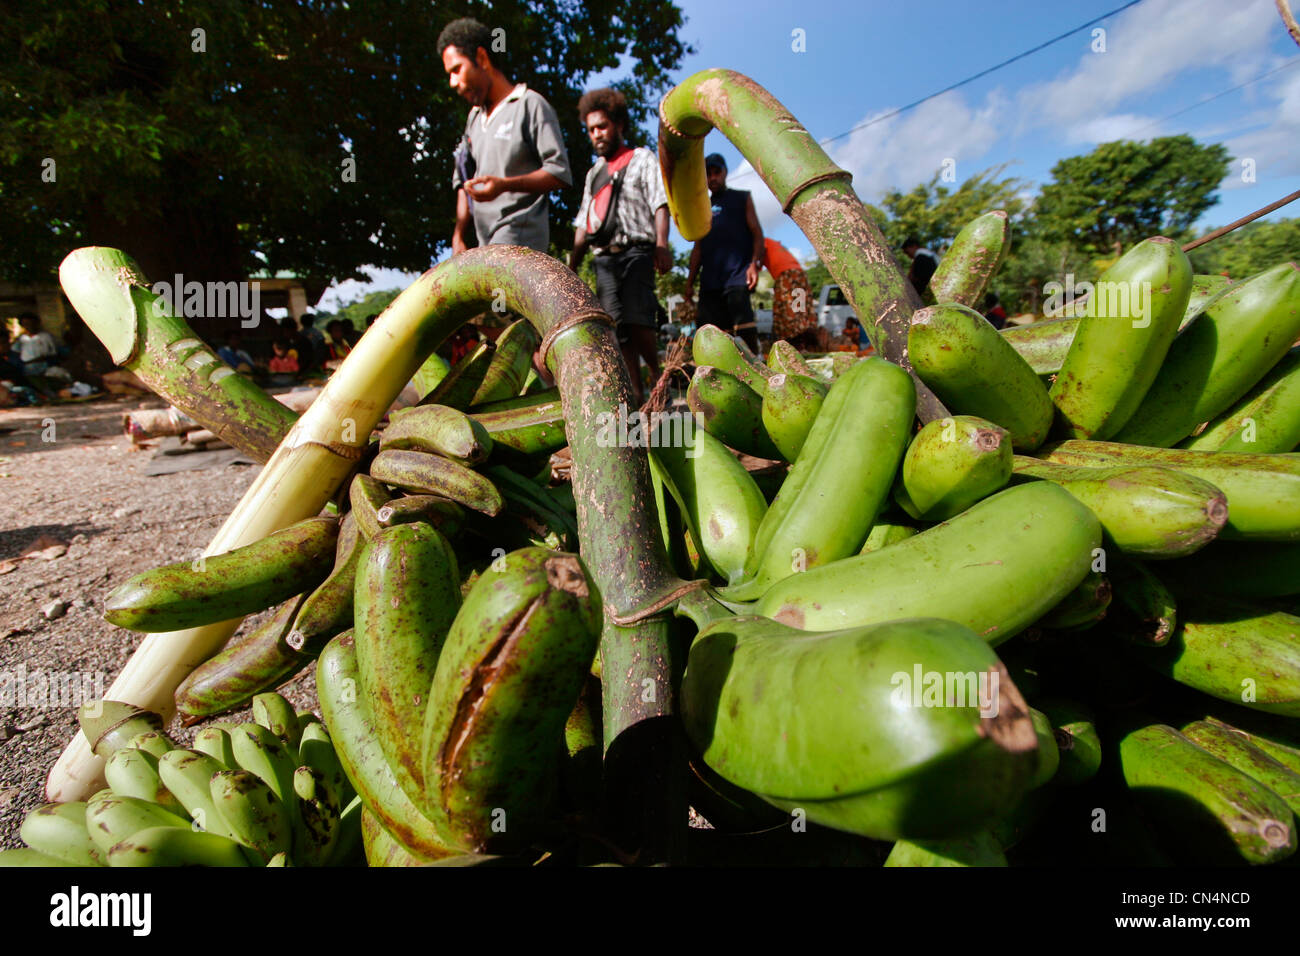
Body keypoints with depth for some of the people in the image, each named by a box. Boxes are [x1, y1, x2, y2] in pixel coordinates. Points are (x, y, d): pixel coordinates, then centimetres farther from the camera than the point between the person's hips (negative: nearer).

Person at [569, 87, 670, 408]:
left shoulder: (642, 158, 14)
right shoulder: (594, 172, 30)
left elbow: (660, 203, 0)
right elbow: (584, 222, 27)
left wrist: (662, 244, -16)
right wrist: (572, 264, 17)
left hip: (636, 251, -5)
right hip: (604, 258, 5)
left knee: (637, 321, -19)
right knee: (618, 328, -5)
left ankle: (659, 378, -4)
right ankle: (636, 393, -5)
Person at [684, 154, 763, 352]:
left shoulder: (742, 198, 17)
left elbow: (757, 233, 7)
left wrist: (755, 263, -10)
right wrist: (690, 281, 17)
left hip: (737, 275, -4)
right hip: (709, 280, 4)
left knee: (744, 327, -17)